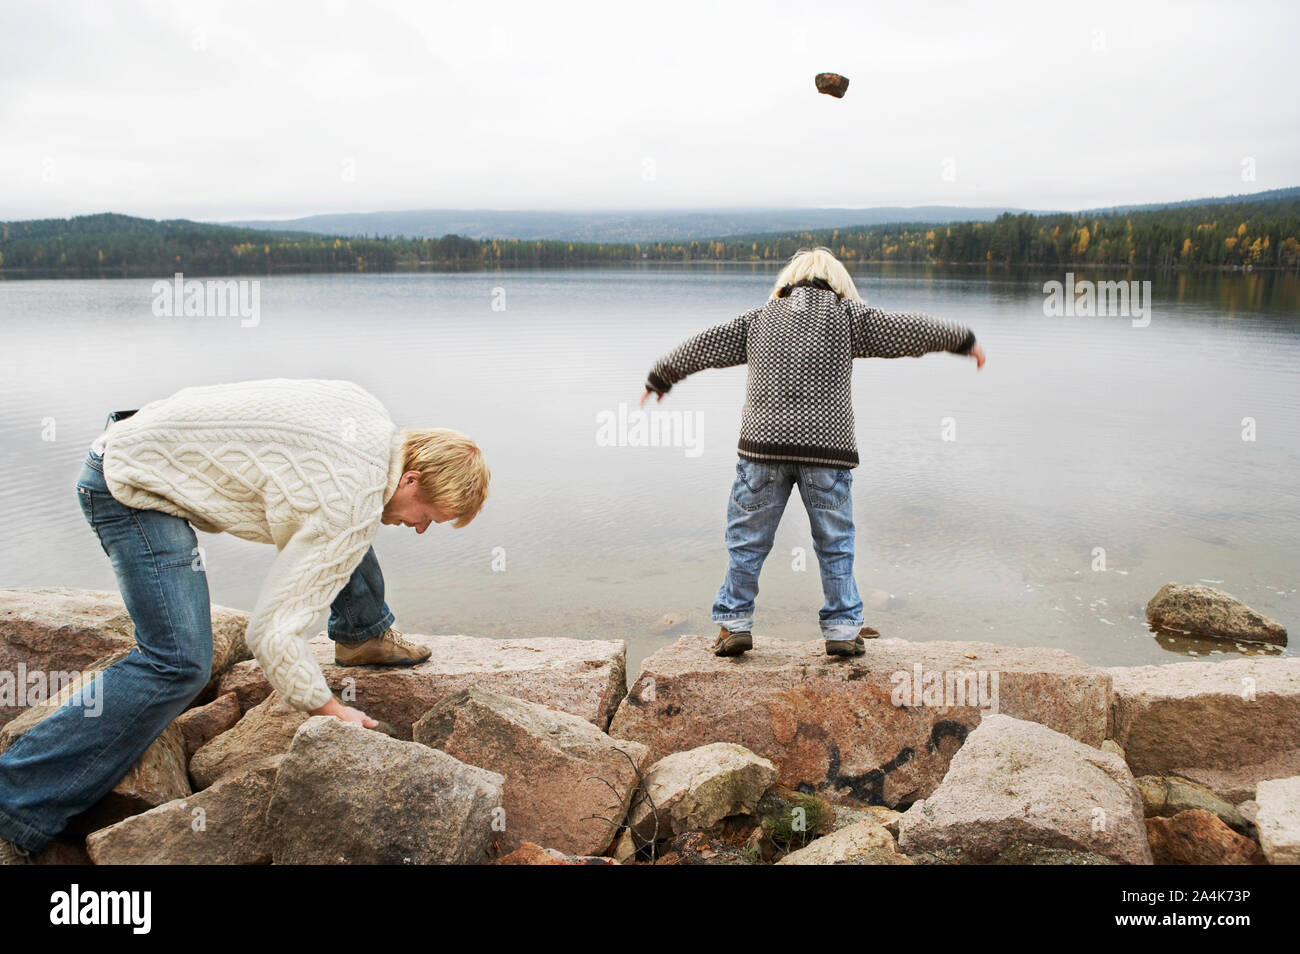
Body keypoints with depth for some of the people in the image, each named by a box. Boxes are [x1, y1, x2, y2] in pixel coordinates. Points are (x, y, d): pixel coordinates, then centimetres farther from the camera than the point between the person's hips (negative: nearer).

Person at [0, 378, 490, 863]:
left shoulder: (366, 408, -2)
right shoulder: (354, 511, -26)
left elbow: (280, 387, 17)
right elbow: (271, 632, -24)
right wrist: (328, 709, -12)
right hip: (133, 490, -10)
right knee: (179, 664, -20)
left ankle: (363, 635, 34)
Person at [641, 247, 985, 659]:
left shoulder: (760, 318, 15)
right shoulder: (848, 315, 8)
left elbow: (703, 346, 21)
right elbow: (911, 330, 13)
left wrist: (660, 377, 35)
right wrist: (964, 340, 27)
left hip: (764, 443, 1)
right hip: (827, 446, -1)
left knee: (747, 538, 10)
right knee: (835, 542, 10)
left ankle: (734, 624, 12)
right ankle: (843, 629, 14)